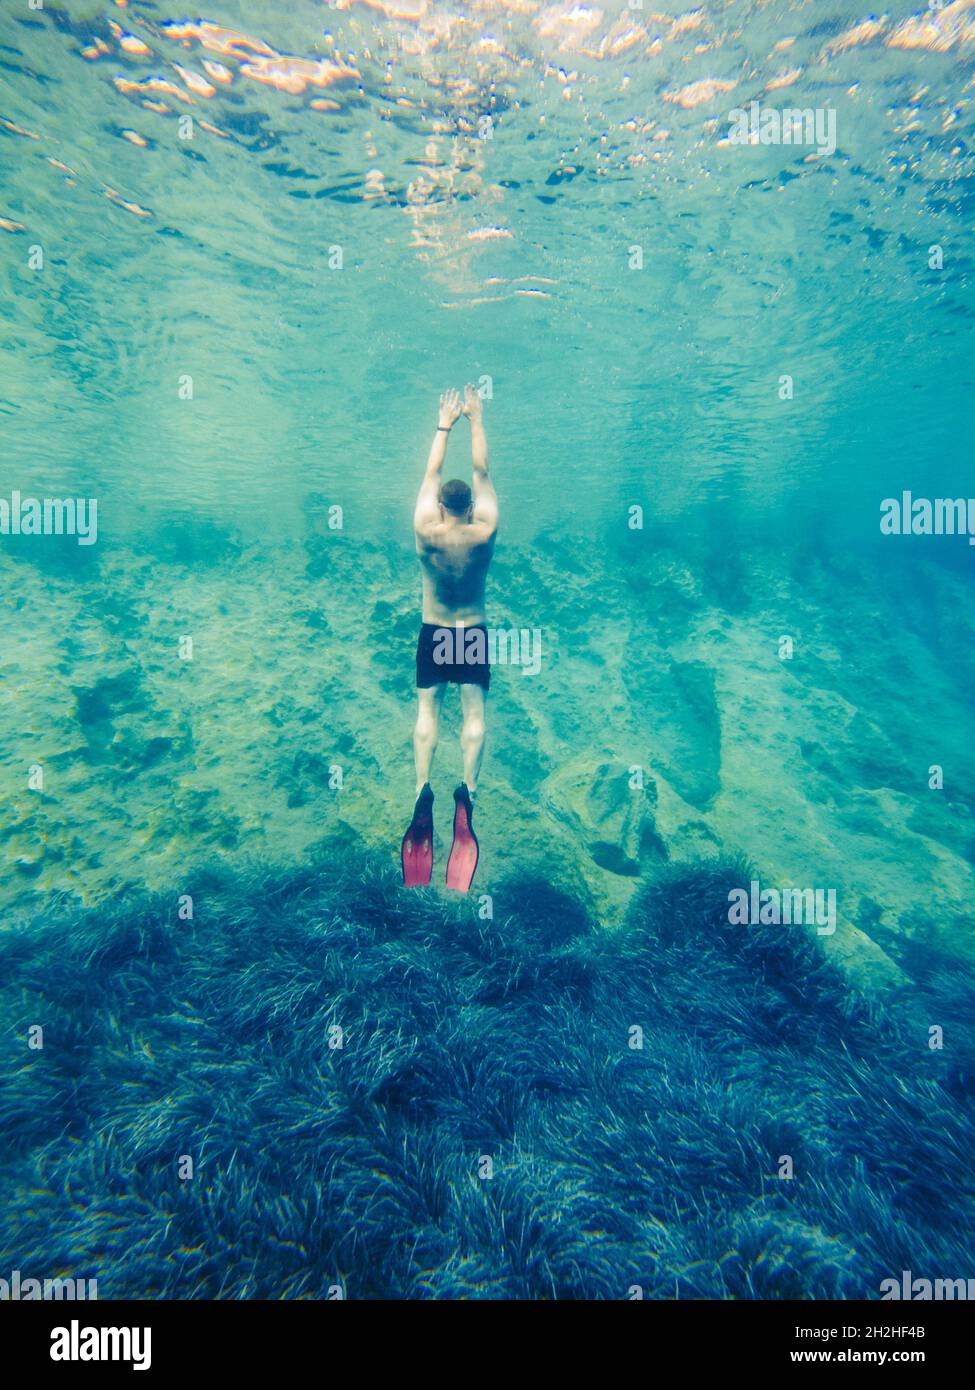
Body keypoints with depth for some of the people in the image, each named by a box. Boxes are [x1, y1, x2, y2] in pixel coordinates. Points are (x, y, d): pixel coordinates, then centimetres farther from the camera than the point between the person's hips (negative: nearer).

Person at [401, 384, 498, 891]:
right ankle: (468, 789, -15)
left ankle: (423, 787, -12)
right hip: (473, 633, 0)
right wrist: (476, 420, 9)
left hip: (433, 634, 0)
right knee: (474, 712, -1)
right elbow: (481, 472, 1)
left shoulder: (426, 531, -9)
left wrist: (445, 424, 13)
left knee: (427, 709, 1)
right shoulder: (484, 532, -9)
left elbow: (431, 474, 4)